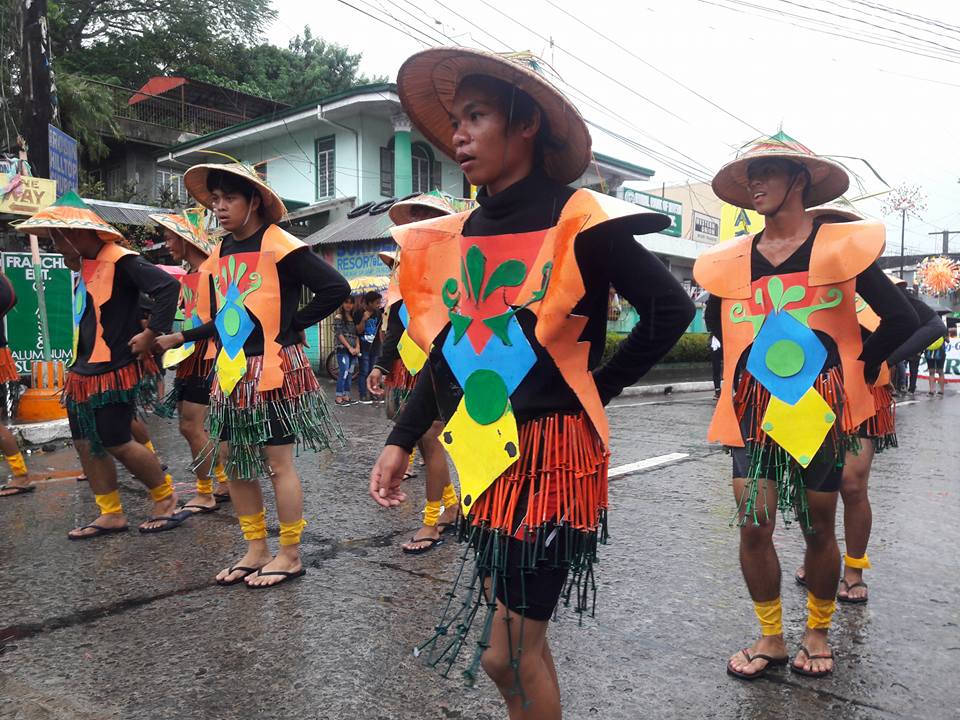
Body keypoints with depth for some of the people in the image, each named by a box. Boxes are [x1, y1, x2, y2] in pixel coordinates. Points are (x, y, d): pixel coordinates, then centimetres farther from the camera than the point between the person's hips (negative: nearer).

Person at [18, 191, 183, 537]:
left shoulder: (120, 260, -15)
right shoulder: (86, 265, 12)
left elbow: (167, 287, -26)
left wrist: (151, 333, -24)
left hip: (115, 370, -9)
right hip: (85, 371, 9)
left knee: (116, 442, -4)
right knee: (86, 444, 10)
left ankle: (166, 498, 14)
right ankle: (111, 515, 21)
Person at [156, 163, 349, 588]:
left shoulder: (278, 246, -10)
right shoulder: (221, 254, 13)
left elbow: (335, 288, -17)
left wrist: (291, 326, -12)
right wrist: (181, 338, 18)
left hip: (273, 371, -8)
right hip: (231, 373, 8)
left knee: (278, 463, 0)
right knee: (235, 463, 11)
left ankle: (290, 556, 14)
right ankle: (256, 551, 25)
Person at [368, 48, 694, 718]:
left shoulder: (579, 223, -10)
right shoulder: (460, 234, 8)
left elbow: (671, 309, -8)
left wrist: (598, 388, -6)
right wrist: (401, 441, 8)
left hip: (553, 454, -6)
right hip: (486, 457, 6)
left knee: (515, 647, 3)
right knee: (508, 643, 16)